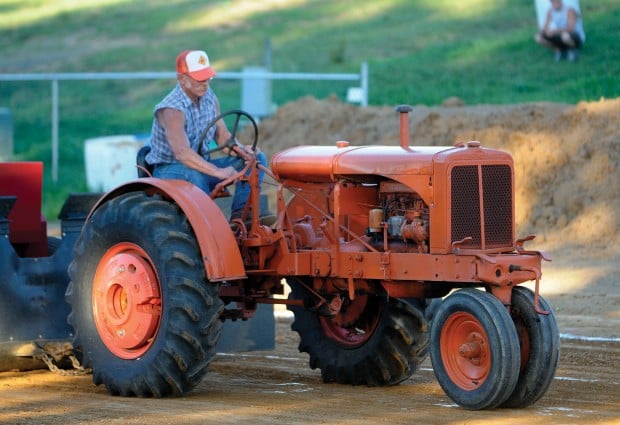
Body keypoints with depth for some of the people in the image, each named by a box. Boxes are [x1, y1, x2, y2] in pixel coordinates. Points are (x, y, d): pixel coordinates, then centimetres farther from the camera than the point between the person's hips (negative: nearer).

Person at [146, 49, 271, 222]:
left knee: (257, 158, -6)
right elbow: (182, 152, -39)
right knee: (192, 174, -43)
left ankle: (241, 211, -21)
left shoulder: (209, 97, 2)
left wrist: (242, 150, -15)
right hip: (170, 169, -8)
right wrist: (218, 172, -48)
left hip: (201, 164, 8)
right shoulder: (172, 110, -25)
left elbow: (223, 136, 8)